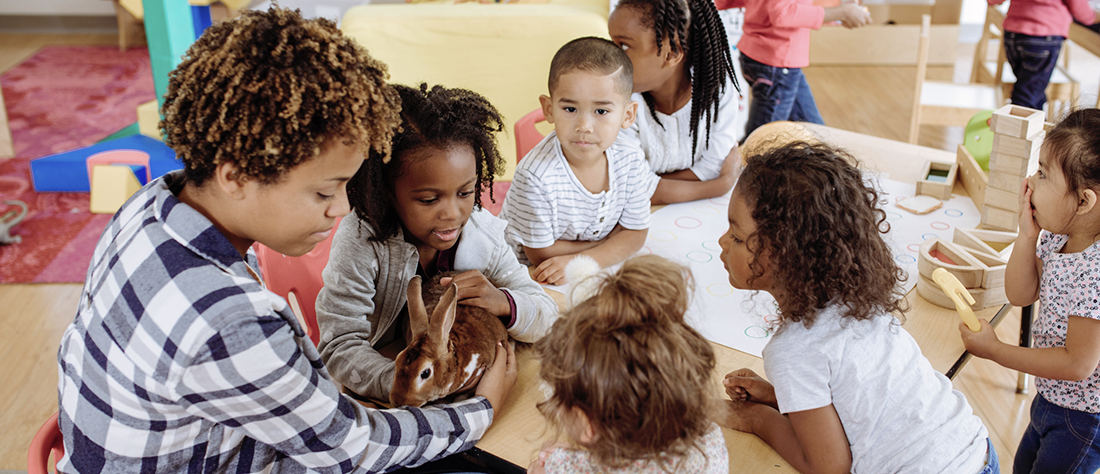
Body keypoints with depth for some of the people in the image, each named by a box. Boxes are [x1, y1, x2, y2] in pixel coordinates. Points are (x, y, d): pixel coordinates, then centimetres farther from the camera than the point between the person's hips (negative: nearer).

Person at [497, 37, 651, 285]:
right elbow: (540, 253, -17)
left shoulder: (631, 162, -14)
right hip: (526, 273, -5)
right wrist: (613, 241, -12)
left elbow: (635, 234, -5)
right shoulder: (536, 176, -28)